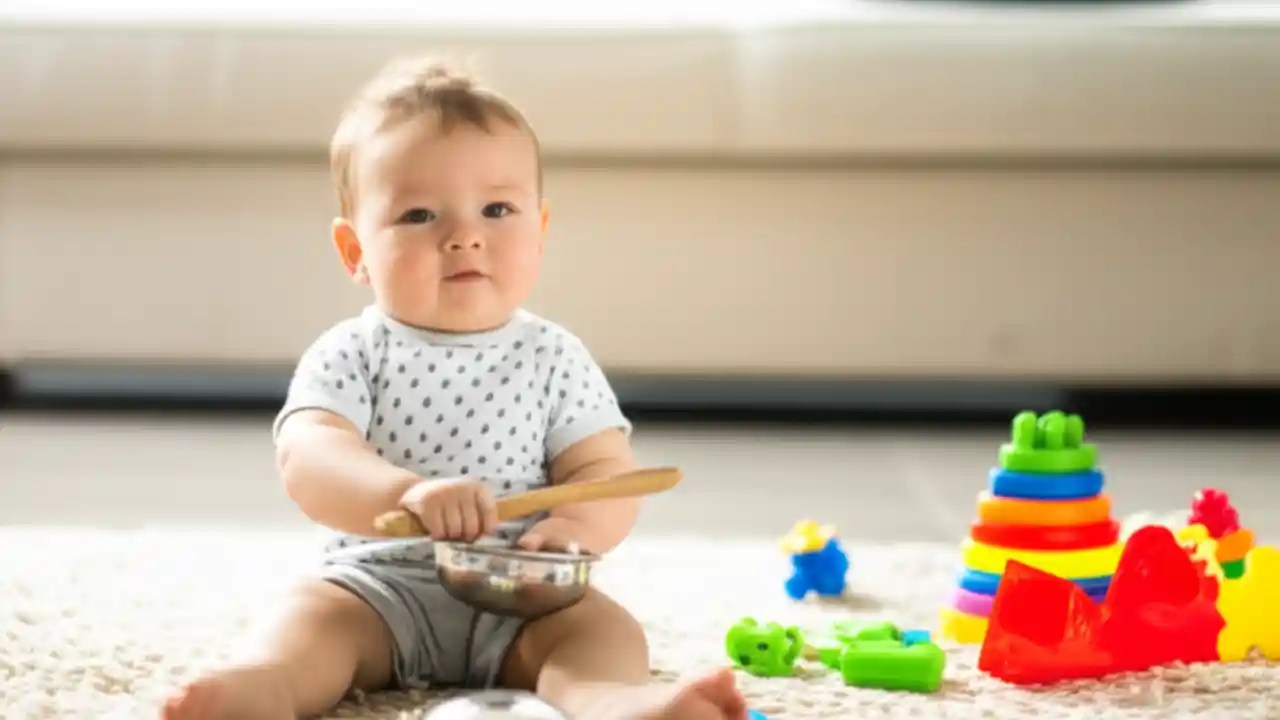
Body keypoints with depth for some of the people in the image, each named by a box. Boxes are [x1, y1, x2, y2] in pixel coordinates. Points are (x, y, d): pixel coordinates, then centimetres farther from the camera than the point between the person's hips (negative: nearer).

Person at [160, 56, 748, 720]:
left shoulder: (553, 358, 4)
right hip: (383, 584, 0)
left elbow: (606, 470, -2)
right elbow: (307, 458, -18)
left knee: (606, 628, -25)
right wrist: (405, 494, -40)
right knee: (319, 611, -27)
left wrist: (577, 525, -28)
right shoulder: (351, 355, -1)